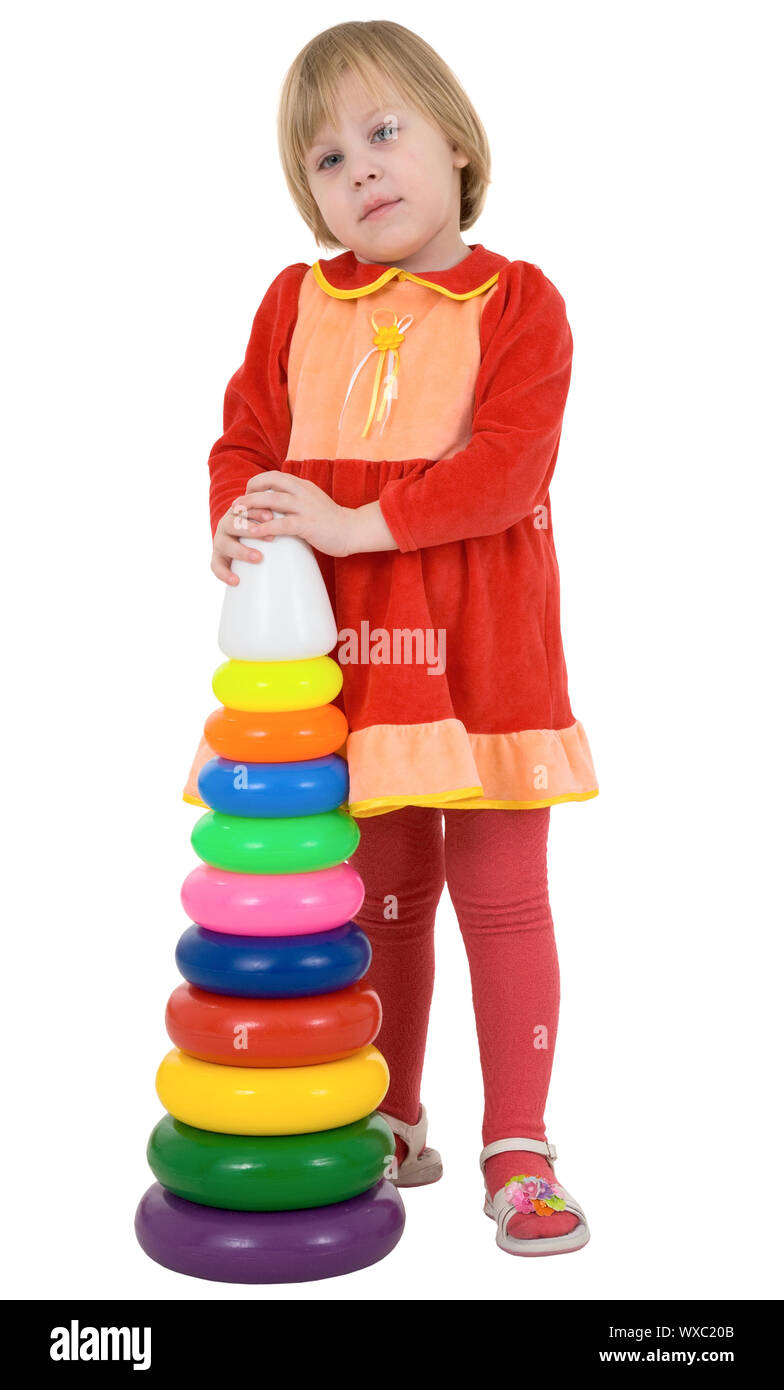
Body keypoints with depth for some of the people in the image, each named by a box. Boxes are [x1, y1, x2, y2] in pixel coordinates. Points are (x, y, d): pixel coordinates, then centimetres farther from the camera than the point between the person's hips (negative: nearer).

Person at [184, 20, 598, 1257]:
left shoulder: (520, 303, -5)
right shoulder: (297, 301, 8)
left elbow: (506, 469, -16)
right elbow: (245, 440, 8)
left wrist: (353, 523, -24)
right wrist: (239, 522, -14)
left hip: (480, 649, -3)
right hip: (347, 648, 4)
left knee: (502, 897, 2)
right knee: (378, 897, 15)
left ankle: (518, 1149, 16)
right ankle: (389, 1126, 31)